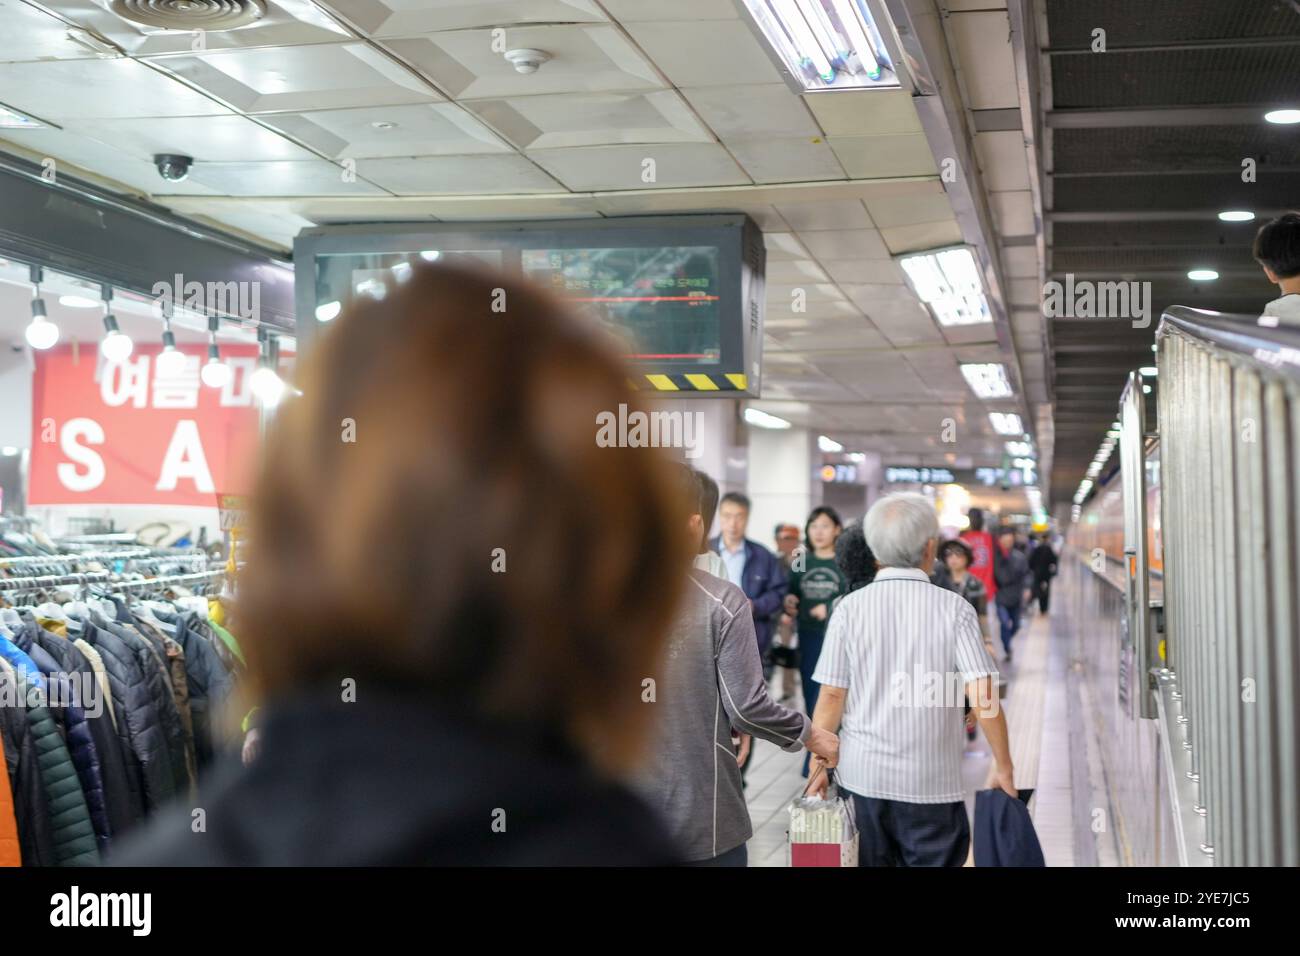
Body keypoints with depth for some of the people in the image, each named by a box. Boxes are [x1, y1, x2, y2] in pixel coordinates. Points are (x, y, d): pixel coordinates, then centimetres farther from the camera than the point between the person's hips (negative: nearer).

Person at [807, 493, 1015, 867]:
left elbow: (831, 697, -3)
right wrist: (1004, 766, 0)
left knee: (868, 860, 14)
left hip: (863, 775, 2)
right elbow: (982, 697, -11)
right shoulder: (954, 608, -6)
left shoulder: (851, 608, -3)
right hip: (932, 781, -1)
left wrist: (818, 766, 7)